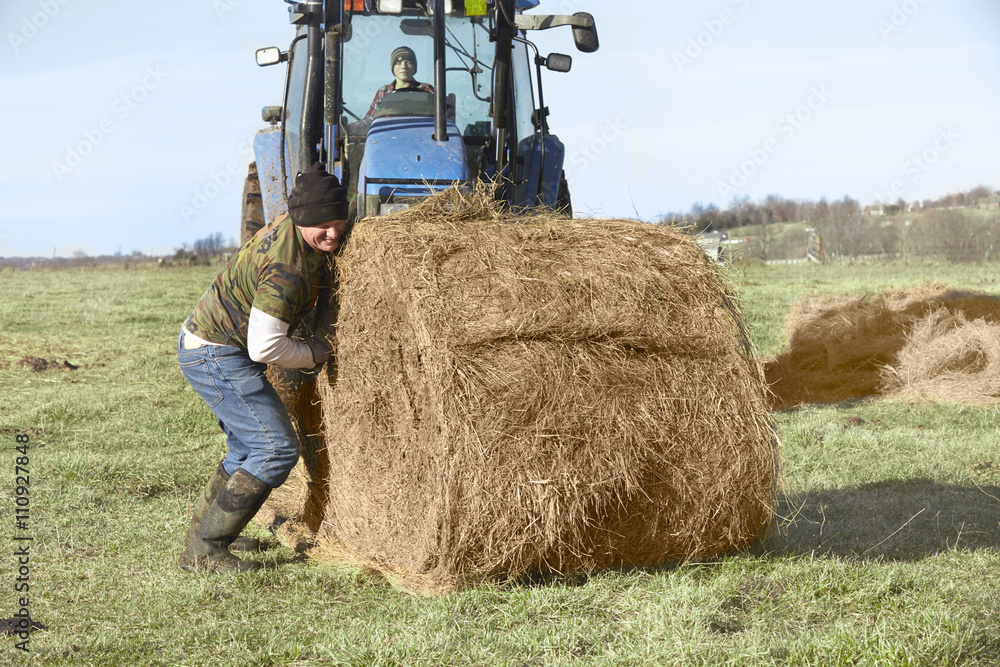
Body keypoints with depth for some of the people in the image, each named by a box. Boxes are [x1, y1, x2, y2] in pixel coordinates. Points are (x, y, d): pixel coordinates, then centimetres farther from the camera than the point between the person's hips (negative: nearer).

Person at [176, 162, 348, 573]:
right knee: (277, 448, -10)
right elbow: (265, 348, -28)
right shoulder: (287, 269, -28)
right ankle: (204, 550, -8)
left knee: (249, 449, 18)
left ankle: (198, 543, 23)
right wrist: (315, 354, -11)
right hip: (216, 355, -10)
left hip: (201, 345, 10)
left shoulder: (292, 226, 2)